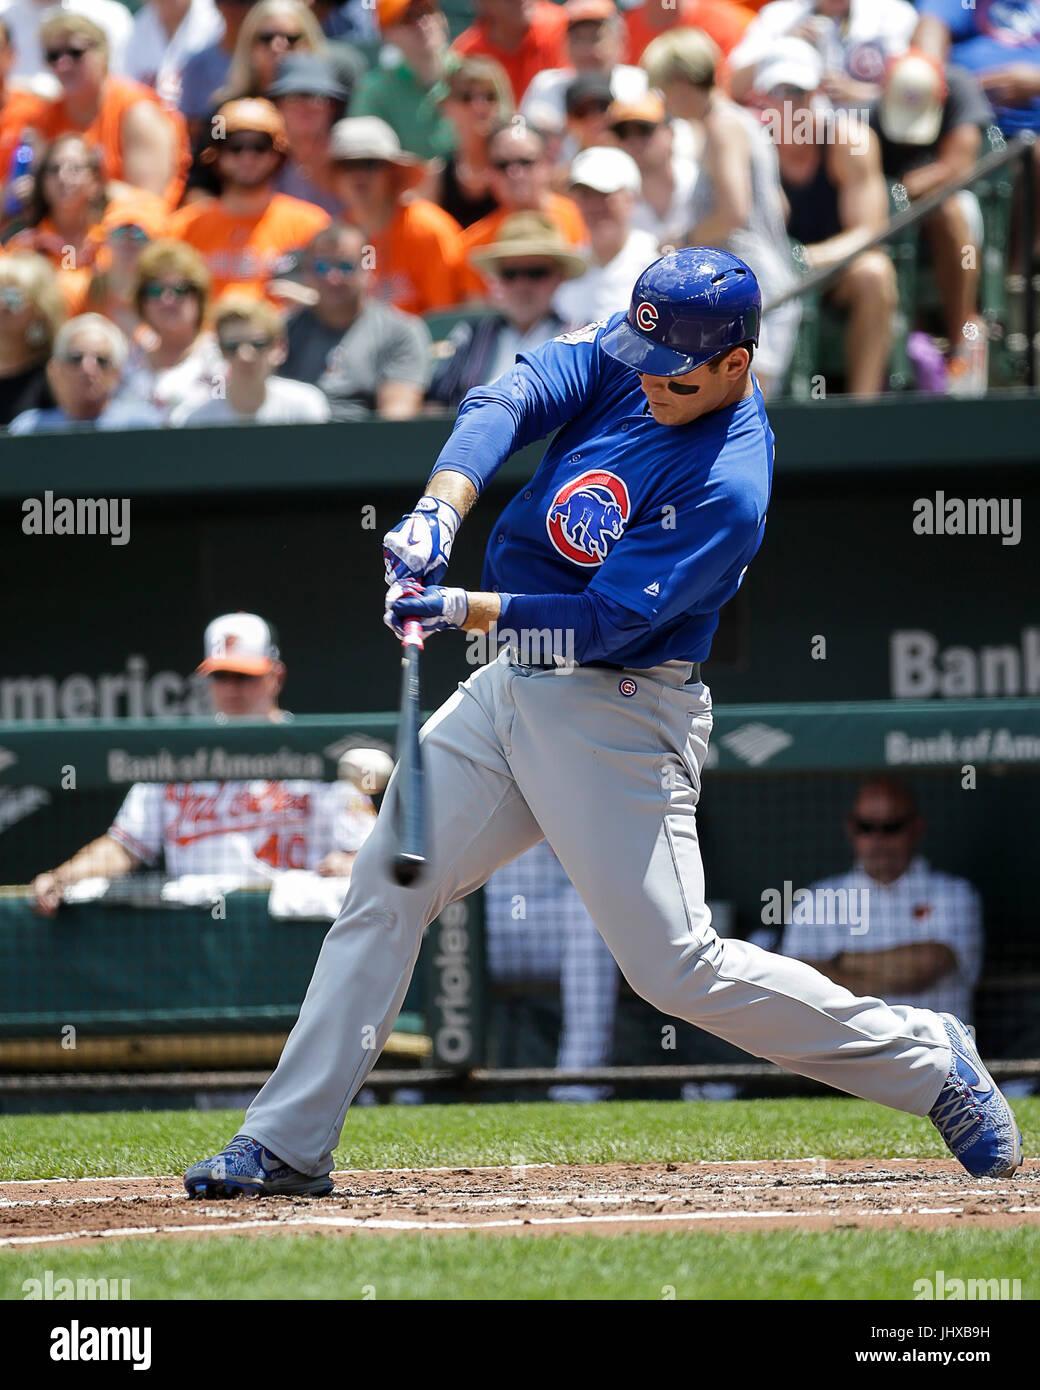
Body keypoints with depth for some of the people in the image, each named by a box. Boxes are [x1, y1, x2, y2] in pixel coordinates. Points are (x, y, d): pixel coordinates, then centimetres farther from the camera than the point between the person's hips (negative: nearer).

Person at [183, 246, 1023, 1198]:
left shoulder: (727, 488, -22)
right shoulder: (622, 354, -2)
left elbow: (604, 621, -24)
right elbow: (511, 402, -15)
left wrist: (466, 611, -32)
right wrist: (441, 510, -32)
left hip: (618, 717, -7)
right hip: (511, 687, 7)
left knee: (675, 964, -10)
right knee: (382, 896, 5)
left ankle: (929, 1064, 4)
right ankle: (287, 1146, 11)